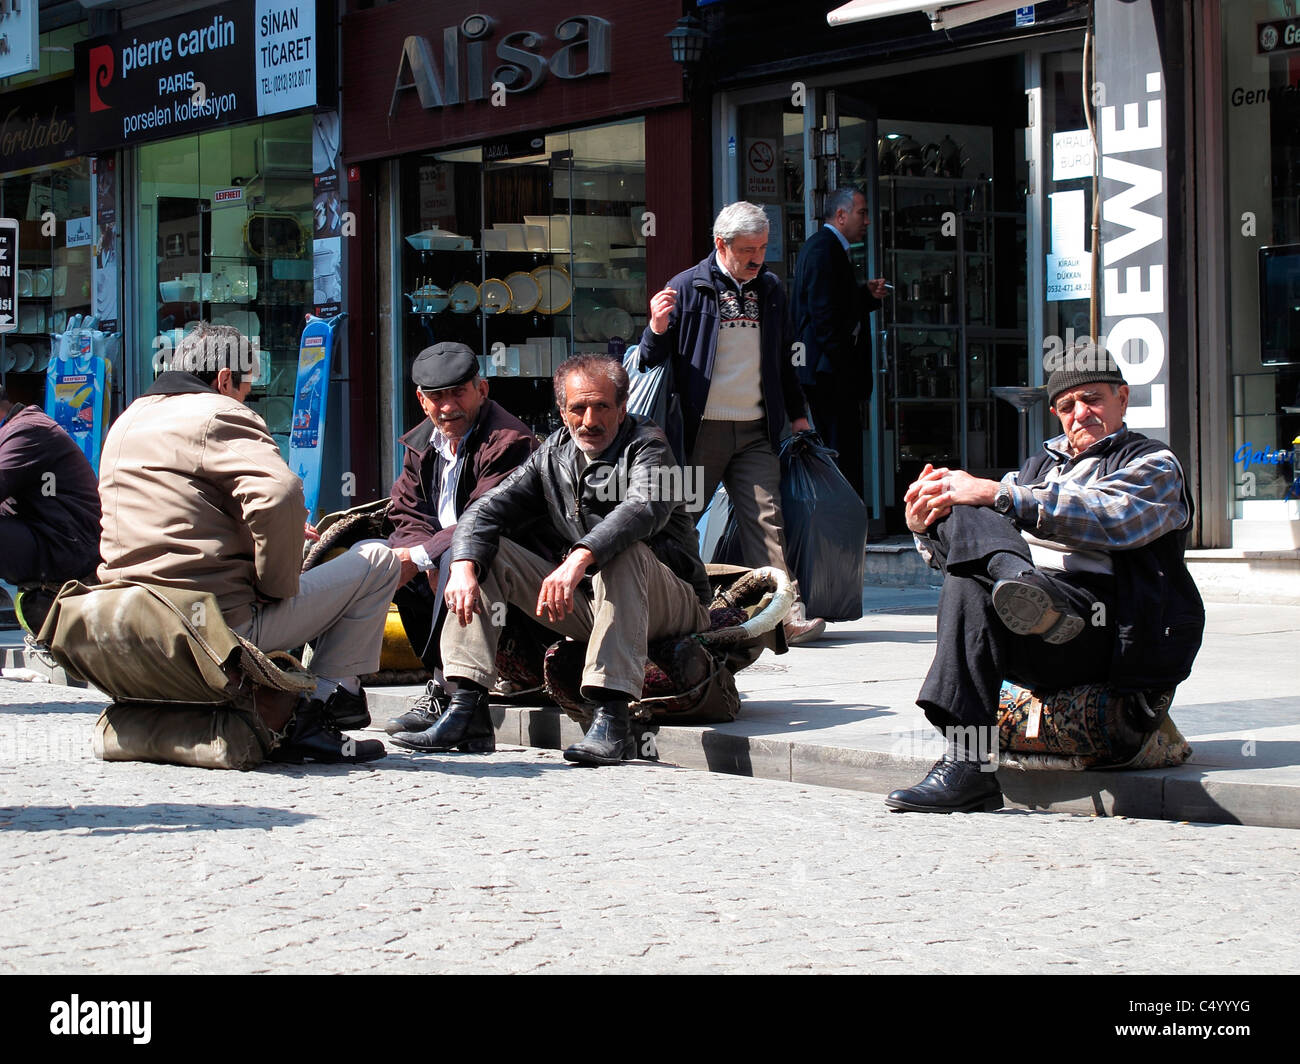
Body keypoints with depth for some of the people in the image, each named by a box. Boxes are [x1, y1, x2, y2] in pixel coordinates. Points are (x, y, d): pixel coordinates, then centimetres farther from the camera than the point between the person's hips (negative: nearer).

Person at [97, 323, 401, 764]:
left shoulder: (124, 424, 21)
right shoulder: (219, 416, -7)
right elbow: (279, 495, -25)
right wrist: (277, 584, -11)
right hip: (223, 624, -9)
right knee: (377, 562, 3)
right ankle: (317, 710, 0)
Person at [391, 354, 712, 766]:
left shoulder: (646, 443, -10)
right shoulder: (553, 453, 8)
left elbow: (646, 507, -32)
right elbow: (485, 512, 1)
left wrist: (579, 559, -47)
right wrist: (463, 568, -21)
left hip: (672, 604, -6)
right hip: (585, 603, 6)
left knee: (622, 550, -36)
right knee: (485, 551, -5)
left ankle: (611, 719, -44)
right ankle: (467, 711, -16)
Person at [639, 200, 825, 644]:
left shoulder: (770, 289, 15)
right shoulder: (688, 287, 0)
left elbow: (782, 360, 26)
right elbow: (654, 359, 1)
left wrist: (797, 413, 24)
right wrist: (657, 329, -19)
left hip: (755, 432, 3)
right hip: (701, 429, -3)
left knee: (765, 519, -7)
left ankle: (785, 614, -15)